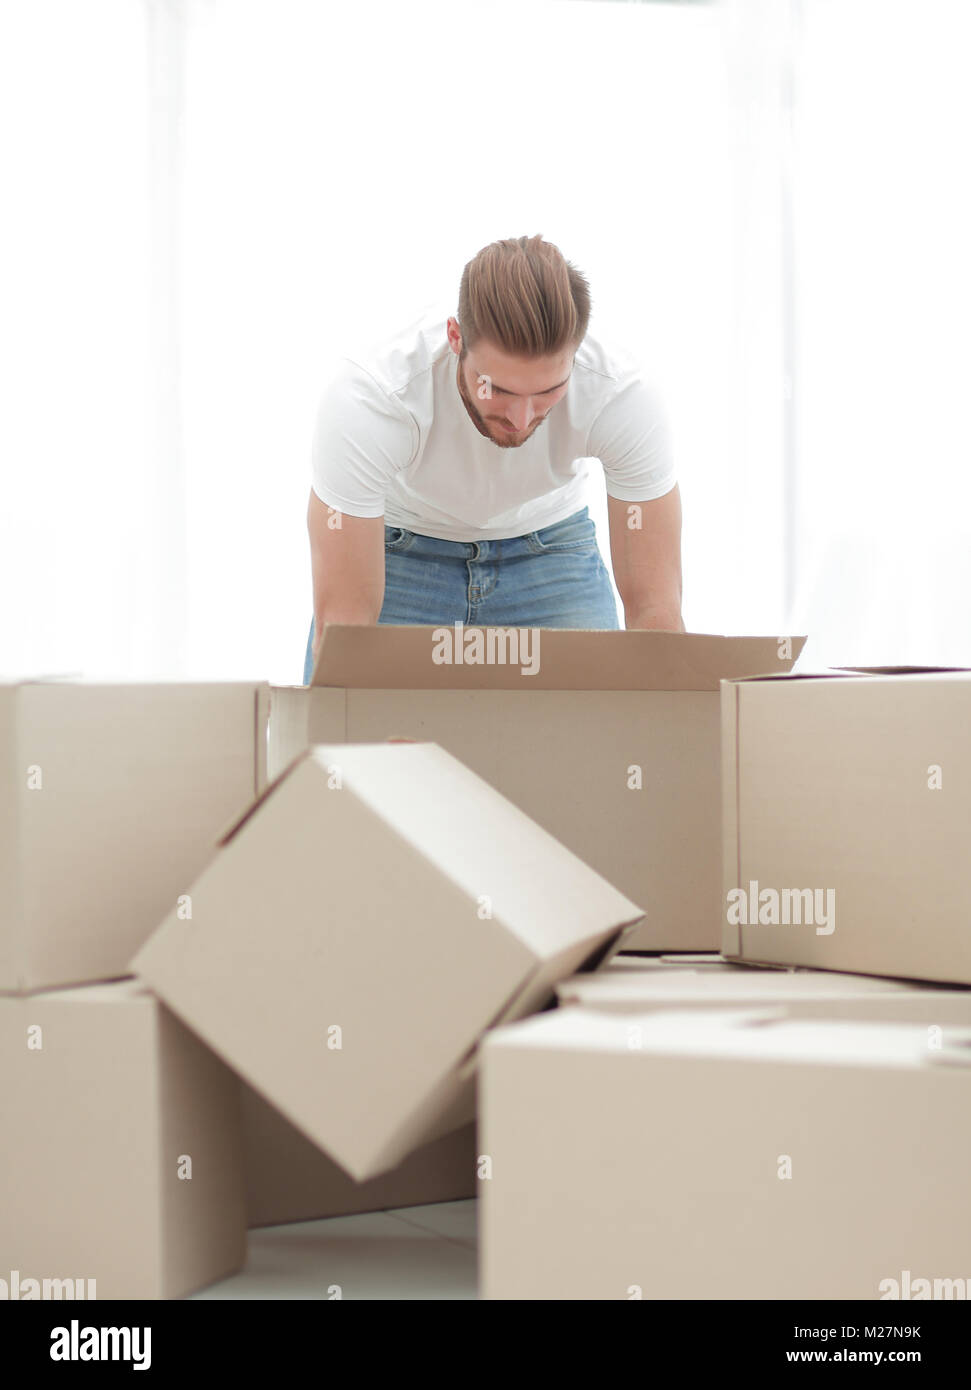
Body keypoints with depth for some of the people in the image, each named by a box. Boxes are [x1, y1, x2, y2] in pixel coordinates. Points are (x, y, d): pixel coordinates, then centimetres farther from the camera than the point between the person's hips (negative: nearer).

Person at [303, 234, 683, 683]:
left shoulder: (622, 396, -32)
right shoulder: (365, 397, -38)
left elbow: (654, 605, -27)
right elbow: (344, 619, -36)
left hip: (548, 545, 1)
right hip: (398, 547, -1)